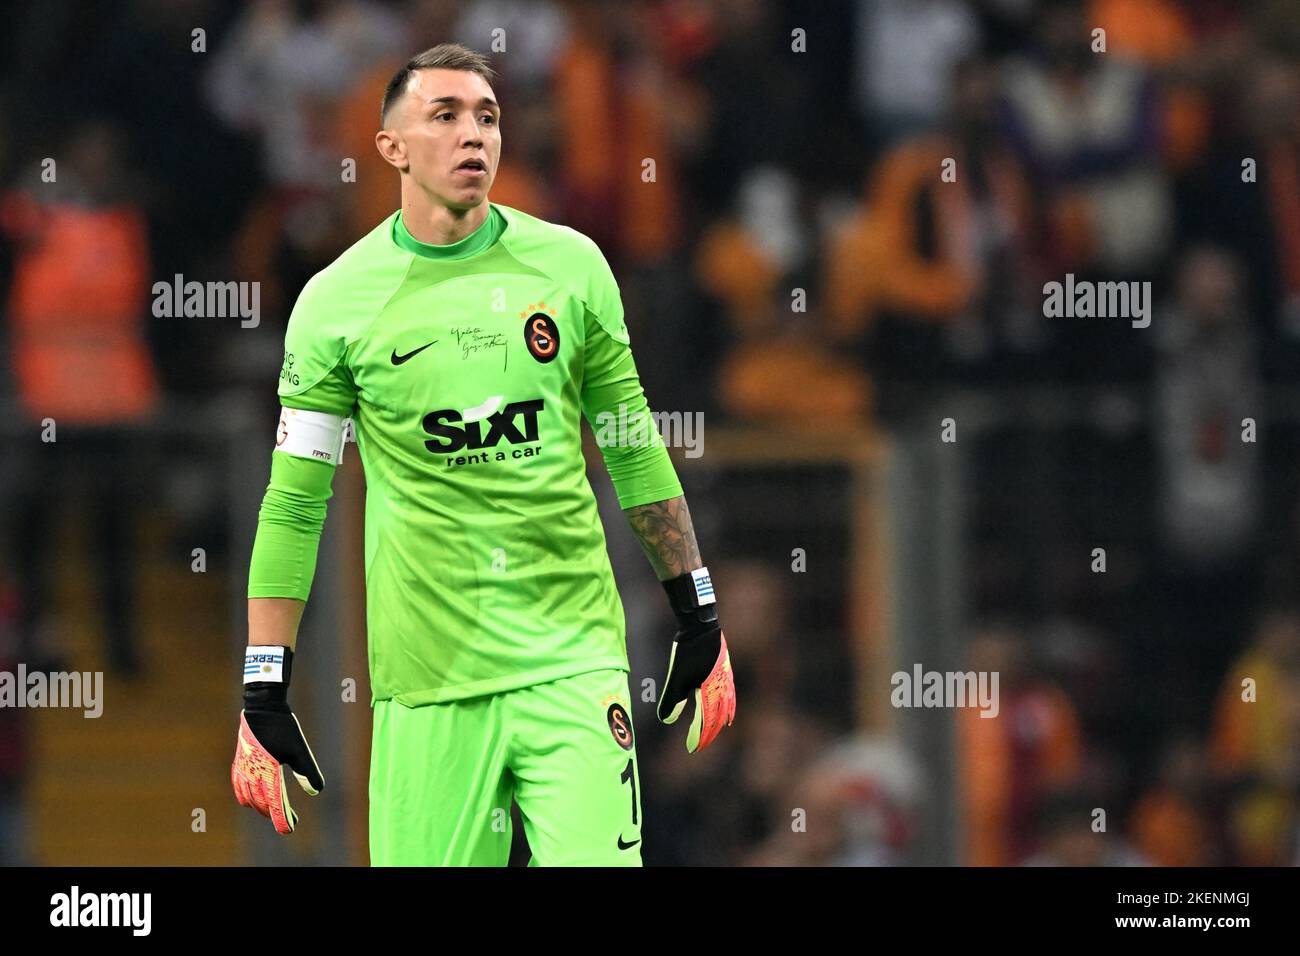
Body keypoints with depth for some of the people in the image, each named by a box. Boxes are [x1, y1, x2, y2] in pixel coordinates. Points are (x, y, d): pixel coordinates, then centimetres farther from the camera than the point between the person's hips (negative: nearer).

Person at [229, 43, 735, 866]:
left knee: (596, 858, -13)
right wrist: (263, 695, 0)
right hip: (428, 678, -1)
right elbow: (292, 505, 3)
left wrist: (700, 618, 15)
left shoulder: (569, 265, 6)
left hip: (575, 659, 1)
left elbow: (634, 448, 15)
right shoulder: (339, 299, 0)